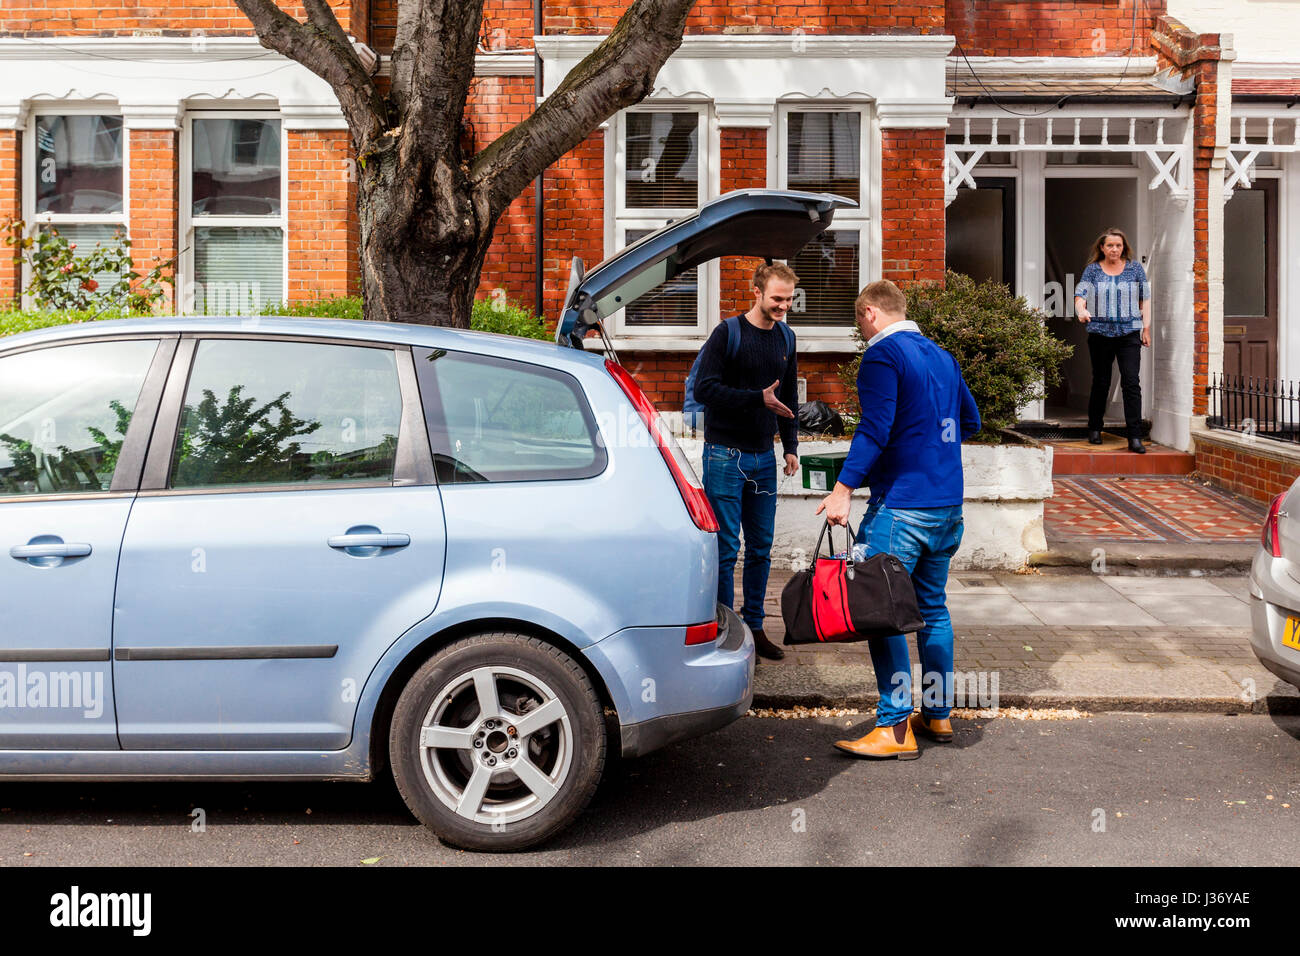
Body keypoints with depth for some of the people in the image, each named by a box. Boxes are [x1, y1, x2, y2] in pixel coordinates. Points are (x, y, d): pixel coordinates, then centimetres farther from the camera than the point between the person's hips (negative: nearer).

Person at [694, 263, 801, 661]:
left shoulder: (785, 338, 11)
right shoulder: (727, 334, -8)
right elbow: (704, 388, -15)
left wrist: (790, 446, 13)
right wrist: (759, 398, -21)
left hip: (763, 456, 6)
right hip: (725, 455, -6)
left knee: (761, 548, 9)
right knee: (726, 548, -4)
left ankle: (754, 627, 19)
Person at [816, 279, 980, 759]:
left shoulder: (882, 355, -9)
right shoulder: (941, 356, 16)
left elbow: (875, 429, -20)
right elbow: (970, 421, 25)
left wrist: (843, 489, -23)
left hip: (900, 507, -8)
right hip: (948, 505, 9)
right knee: (933, 609, 16)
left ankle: (896, 728, -7)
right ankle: (938, 714, 24)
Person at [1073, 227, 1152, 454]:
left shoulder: (1135, 269, 8)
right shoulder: (1092, 270, 6)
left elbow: (1145, 299, 12)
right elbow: (1080, 295, -3)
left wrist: (1146, 328, 7)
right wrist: (1081, 311, -25)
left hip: (1129, 333, 0)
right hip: (1099, 333, 0)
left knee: (1131, 383, -10)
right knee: (1101, 383, 8)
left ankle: (1135, 438, -11)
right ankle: (1094, 429, 27)